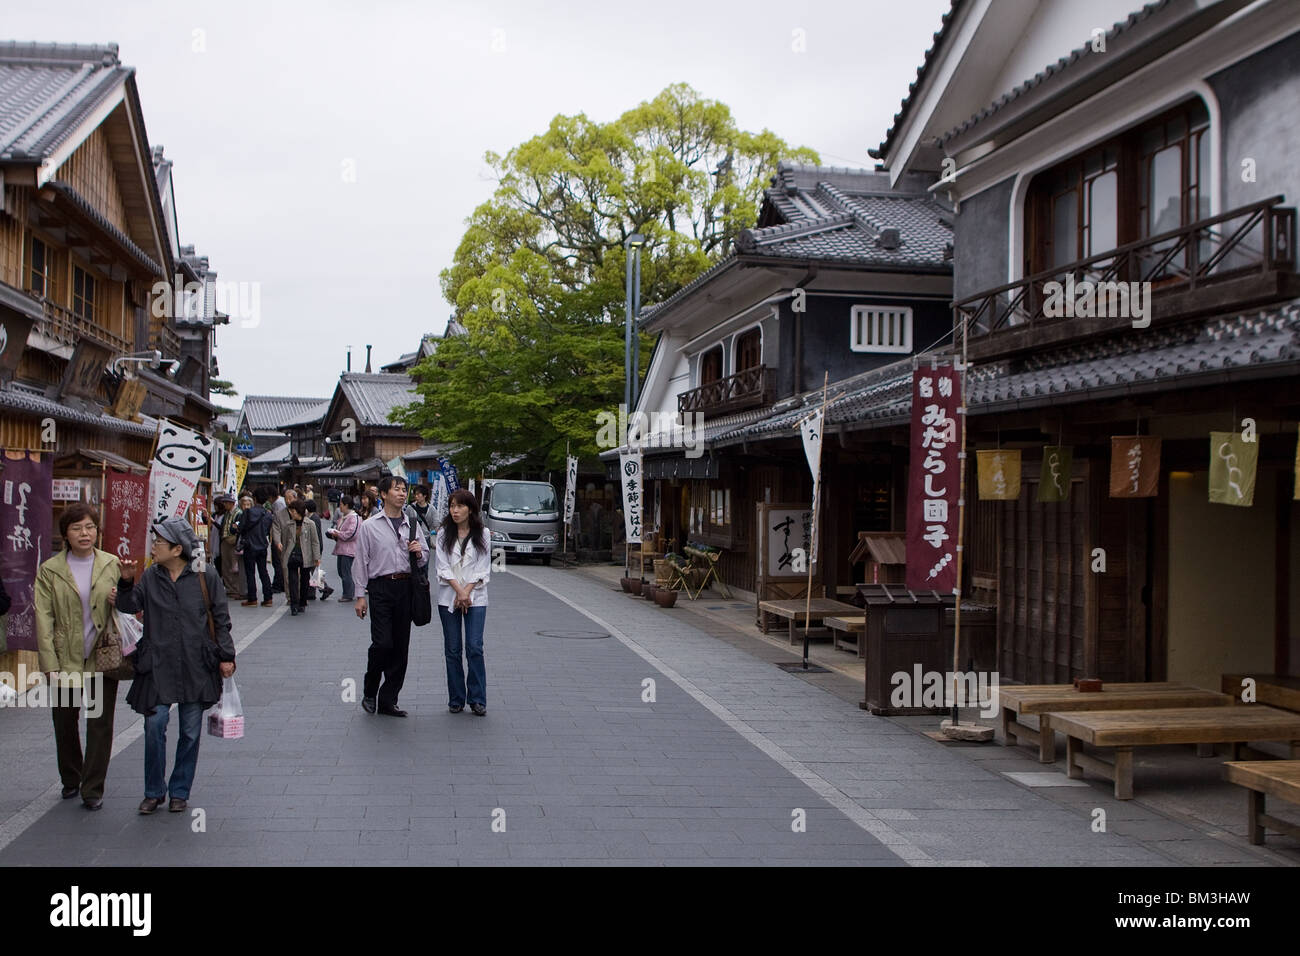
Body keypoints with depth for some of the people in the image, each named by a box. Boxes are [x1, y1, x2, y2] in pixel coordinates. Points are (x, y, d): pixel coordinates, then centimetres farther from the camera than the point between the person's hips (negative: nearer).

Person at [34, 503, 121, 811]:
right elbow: (44, 621, -3)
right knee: (65, 723, 12)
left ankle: (93, 789, 9)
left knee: (100, 724, 0)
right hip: (65, 661, 0)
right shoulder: (50, 571, -1)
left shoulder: (112, 564, 4)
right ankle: (71, 781, 32)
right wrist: (51, 666, -10)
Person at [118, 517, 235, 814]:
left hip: (196, 665, -1)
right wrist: (127, 582, -15)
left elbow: (221, 618, 3)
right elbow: (129, 606, 2)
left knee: (190, 731, 6)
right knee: (154, 725, -7)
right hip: (158, 666, 1)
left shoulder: (205, 576, -2)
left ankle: (180, 792, 21)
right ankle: (154, 791, 11)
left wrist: (226, 656, 2)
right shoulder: (150, 576, 5)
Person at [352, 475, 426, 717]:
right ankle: (369, 692, 11)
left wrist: (419, 552, -4)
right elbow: (361, 562, 1)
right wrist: (360, 595, -3)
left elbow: (424, 561, 19)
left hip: (406, 587, 4)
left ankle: (388, 700, 13)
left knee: (401, 647, 5)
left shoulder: (412, 525, 14)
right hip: (381, 587, -4)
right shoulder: (369, 526, 2)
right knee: (382, 643, -12)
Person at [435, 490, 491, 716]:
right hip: (448, 598, 1)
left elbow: (483, 568, 0)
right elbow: (443, 567, -2)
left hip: (476, 597, -1)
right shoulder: (443, 534, 4)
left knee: (474, 647, -7)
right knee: (452, 650, 3)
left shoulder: (481, 534, 3)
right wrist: (459, 591, -12)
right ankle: (456, 699, 12)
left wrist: (467, 591, -10)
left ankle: (477, 699, 1)